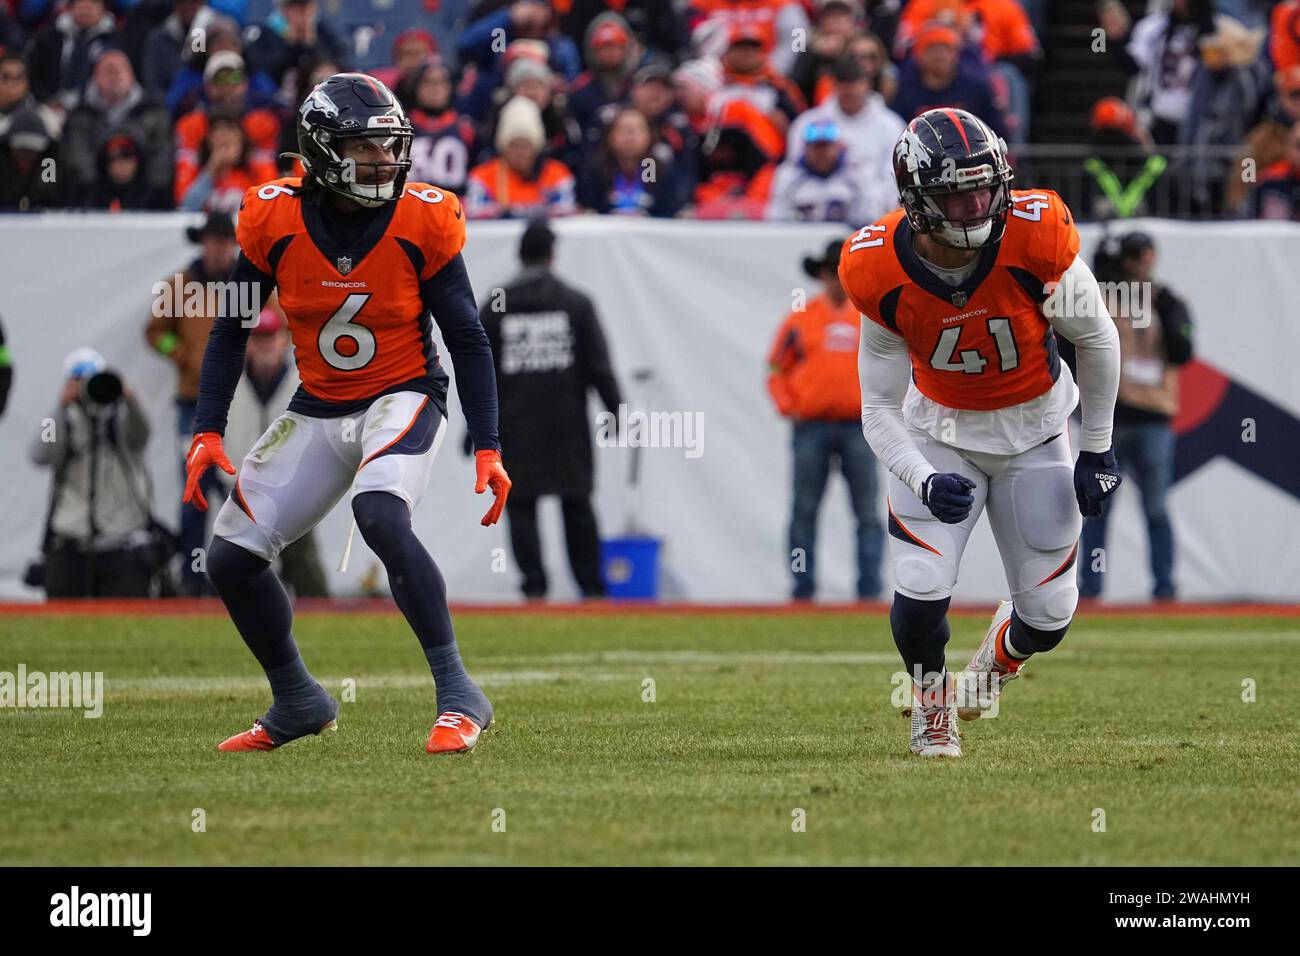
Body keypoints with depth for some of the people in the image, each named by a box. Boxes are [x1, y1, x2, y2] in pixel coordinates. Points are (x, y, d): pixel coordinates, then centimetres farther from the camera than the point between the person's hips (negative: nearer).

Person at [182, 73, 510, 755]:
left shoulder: (423, 222, -14)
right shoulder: (273, 219, -9)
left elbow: (467, 340, -7)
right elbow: (230, 330, 3)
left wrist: (488, 449, -12)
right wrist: (208, 432, -3)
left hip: (404, 397, -4)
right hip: (318, 410, 4)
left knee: (380, 517, -33)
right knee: (230, 558, 1)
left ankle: (458, 697, -26)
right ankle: (297, 704, 23)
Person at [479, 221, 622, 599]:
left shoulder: (495, 308, 2)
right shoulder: (576, 303, 1)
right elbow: (599, 366, 0)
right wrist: (617, 412, 6)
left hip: (516, 425, -1)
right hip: (567, 424, 1)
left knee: (521, 503, 2)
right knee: (577, 503, 8)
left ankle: (534, 581, -8)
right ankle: (589, 583, 8)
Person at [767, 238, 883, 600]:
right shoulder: (800, 320, 6)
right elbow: (777, 370, 8)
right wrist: (788, 407, -5)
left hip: (858, 429, 1)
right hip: (811, 427, -1)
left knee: (868, 513, -4)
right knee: (804, 512, 0)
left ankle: (869, 588, -2)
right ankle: (802, 590, 4)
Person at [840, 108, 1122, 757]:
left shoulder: (1034, 243, -28)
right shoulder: (882, 276, -24)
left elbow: (1096, 338, -8)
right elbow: (879, 410, -15)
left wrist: (1097, 447, 0)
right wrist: (924, 480, -33)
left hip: (1033, 430, 0)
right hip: (939, 433, 0)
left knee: (1049, 614, 0)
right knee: (921, 594, -16)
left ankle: (999, 656, 40)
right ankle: (931, 703, 19)